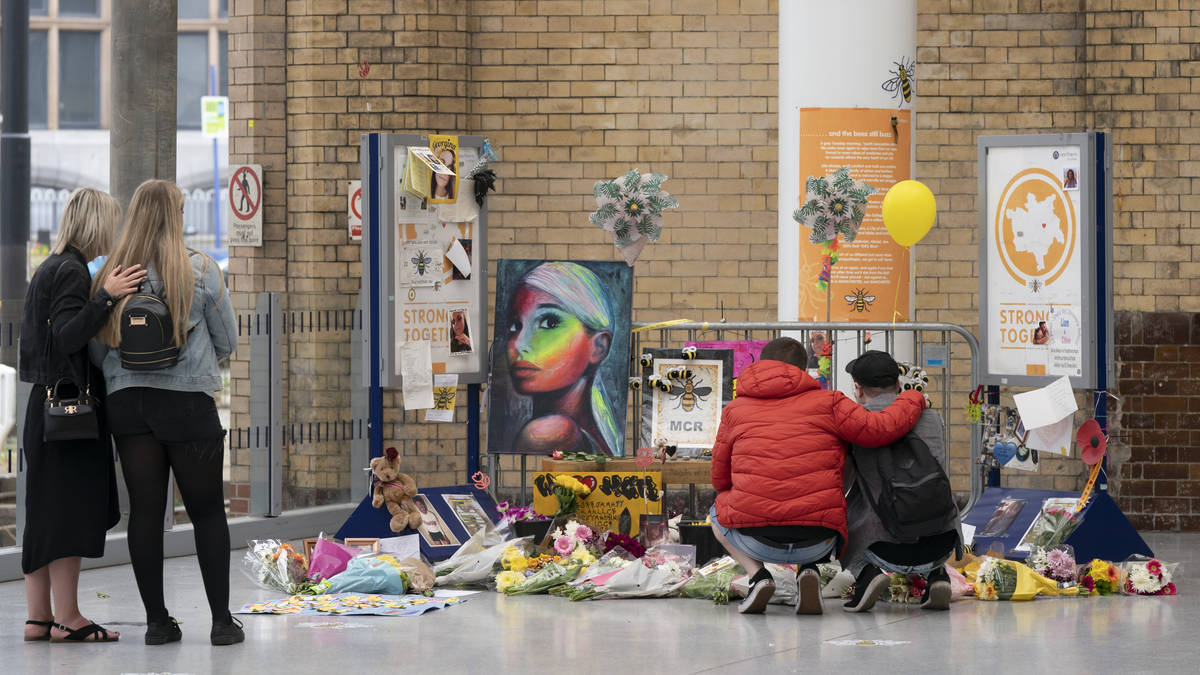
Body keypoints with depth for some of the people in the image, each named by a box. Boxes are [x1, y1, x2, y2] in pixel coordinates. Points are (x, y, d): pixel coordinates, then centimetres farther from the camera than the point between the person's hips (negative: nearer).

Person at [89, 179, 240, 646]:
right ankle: (222, 620, 5)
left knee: (145, 510, 6)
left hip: (127, 401, 3)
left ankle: (157, 620, 6)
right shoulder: (201, 270, -4)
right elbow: (227, 341, 3)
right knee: (207, 511, 5)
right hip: (188, 401, -3)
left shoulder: (111, 273, 3)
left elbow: (97, 348, 5)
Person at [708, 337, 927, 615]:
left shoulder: (735, 410, 12)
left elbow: (720, 480, 18)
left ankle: (757, 574, 6)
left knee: (718, 513, 35)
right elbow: (880, 428, -2)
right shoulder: (827, 403, 6)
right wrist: (914, 400, 17)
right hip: (815, 543, 0)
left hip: (755, 539, 0)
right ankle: (809, 570, 6)